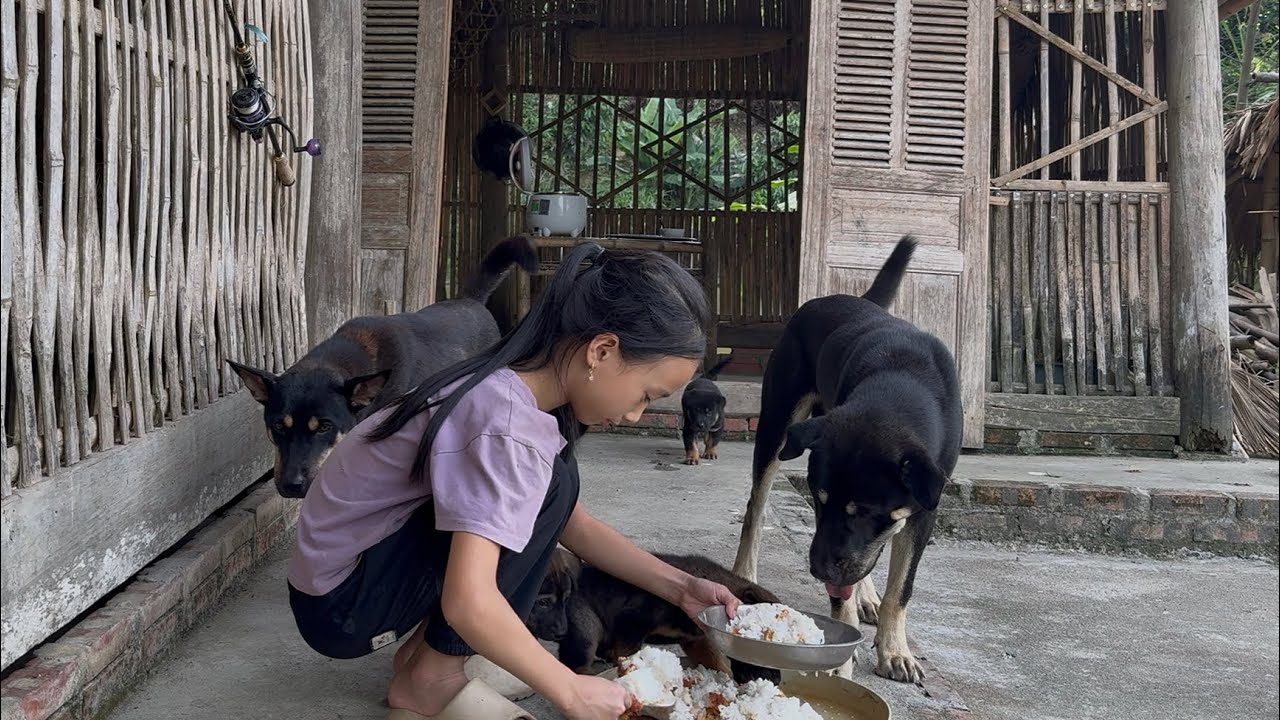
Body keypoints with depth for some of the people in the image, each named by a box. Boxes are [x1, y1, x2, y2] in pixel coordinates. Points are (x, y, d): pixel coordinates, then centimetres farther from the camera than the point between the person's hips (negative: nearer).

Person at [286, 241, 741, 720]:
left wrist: (677, 586, 4)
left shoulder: (522, 387, 0)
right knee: (548, 484, -20)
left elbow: (573, 523, 11)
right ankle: (430, 678, -7)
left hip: (379, 560, 9)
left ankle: (422, 649, 9)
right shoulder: (507, 423, -29)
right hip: (342, 604, -9)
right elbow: (469, 604, -36)